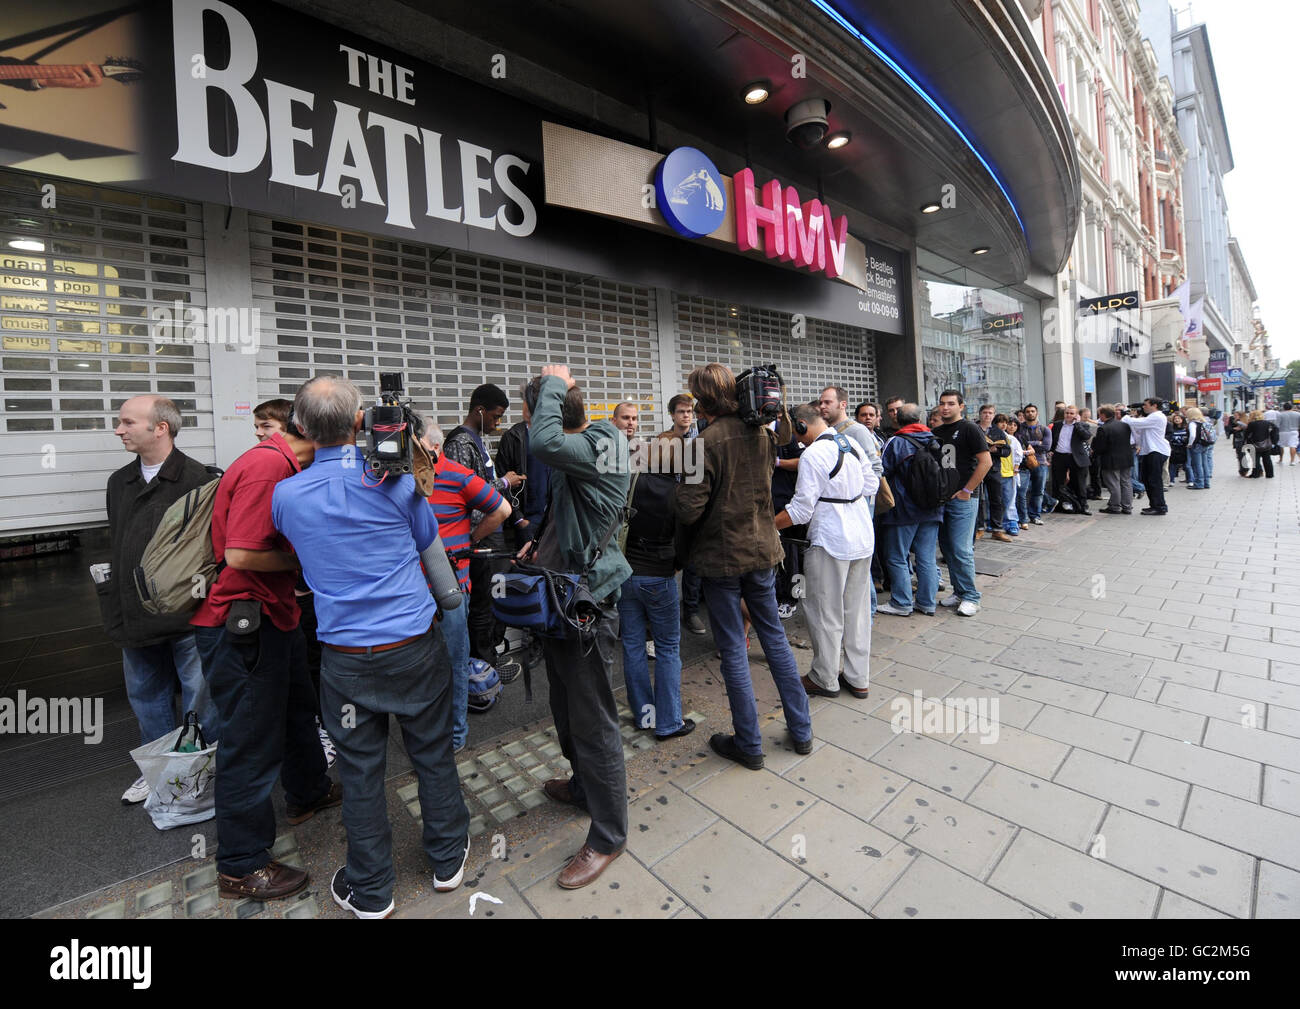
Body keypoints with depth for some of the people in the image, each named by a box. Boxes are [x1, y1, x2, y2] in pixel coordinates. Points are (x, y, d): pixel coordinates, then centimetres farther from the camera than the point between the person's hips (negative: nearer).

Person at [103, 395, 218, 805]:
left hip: (188, 616, -7)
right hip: (136, 615, 7)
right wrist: (115, 604, 14)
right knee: (145, 696, 19)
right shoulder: (119, 482, 11)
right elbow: (115, 549, 18)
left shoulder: (197, 479, -12)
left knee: (200, 697, 6)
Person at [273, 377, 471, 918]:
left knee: (360, 771, 15)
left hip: (347, 658, 1)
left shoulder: (286, 495, -6)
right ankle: (448, 860, 36)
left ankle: (370, 892, 34)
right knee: (434, 754, 16)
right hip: (416, 646, 0)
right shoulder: (397, 478, -9)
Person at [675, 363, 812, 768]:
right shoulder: (760, 432, 1)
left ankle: (749, 744, 21)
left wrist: (680, 490, 0)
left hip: (722, 556, -6)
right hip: (762, 551, 6)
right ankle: (801, 731, 29)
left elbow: (689, 510, -20)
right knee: (774, 636, 18)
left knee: (733, 650, 7)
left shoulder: (706, 442, -18)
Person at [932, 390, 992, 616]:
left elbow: (986, 462, -12)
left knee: (961, 550, -8)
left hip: (962, 499, -7)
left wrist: (966, 490, -14)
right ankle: (959, 591, 23)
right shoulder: (936, 432, 13)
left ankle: (971, 597, 5)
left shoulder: (969, 429, -6)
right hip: (941, 498, 7)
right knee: (947, 548, 11)